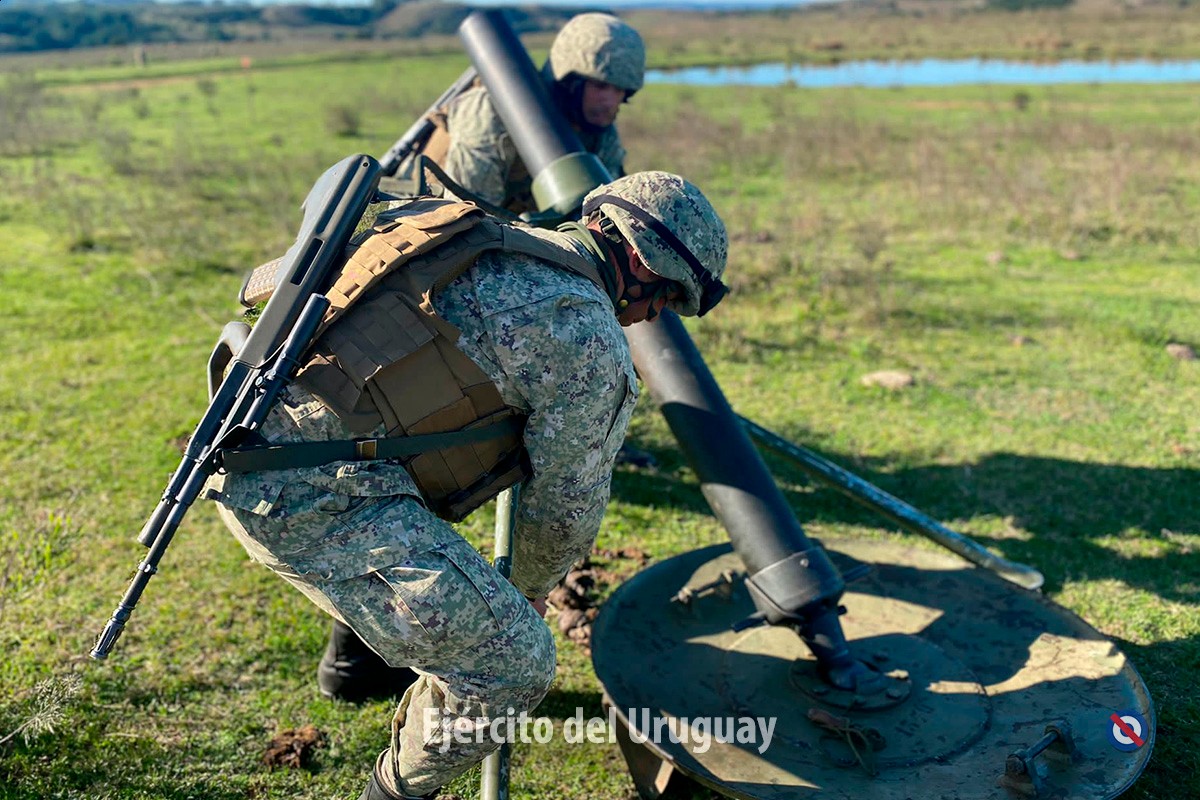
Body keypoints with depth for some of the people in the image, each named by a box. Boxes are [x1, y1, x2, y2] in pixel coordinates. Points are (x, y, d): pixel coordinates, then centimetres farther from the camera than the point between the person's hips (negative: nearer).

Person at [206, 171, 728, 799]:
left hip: (246, 453, 10)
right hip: (319, 495, -10)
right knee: (512, 662, -3)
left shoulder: (483, 244, 19)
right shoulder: (590, 339, -6)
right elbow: (566, 504, 4)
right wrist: (529, 594, 25)